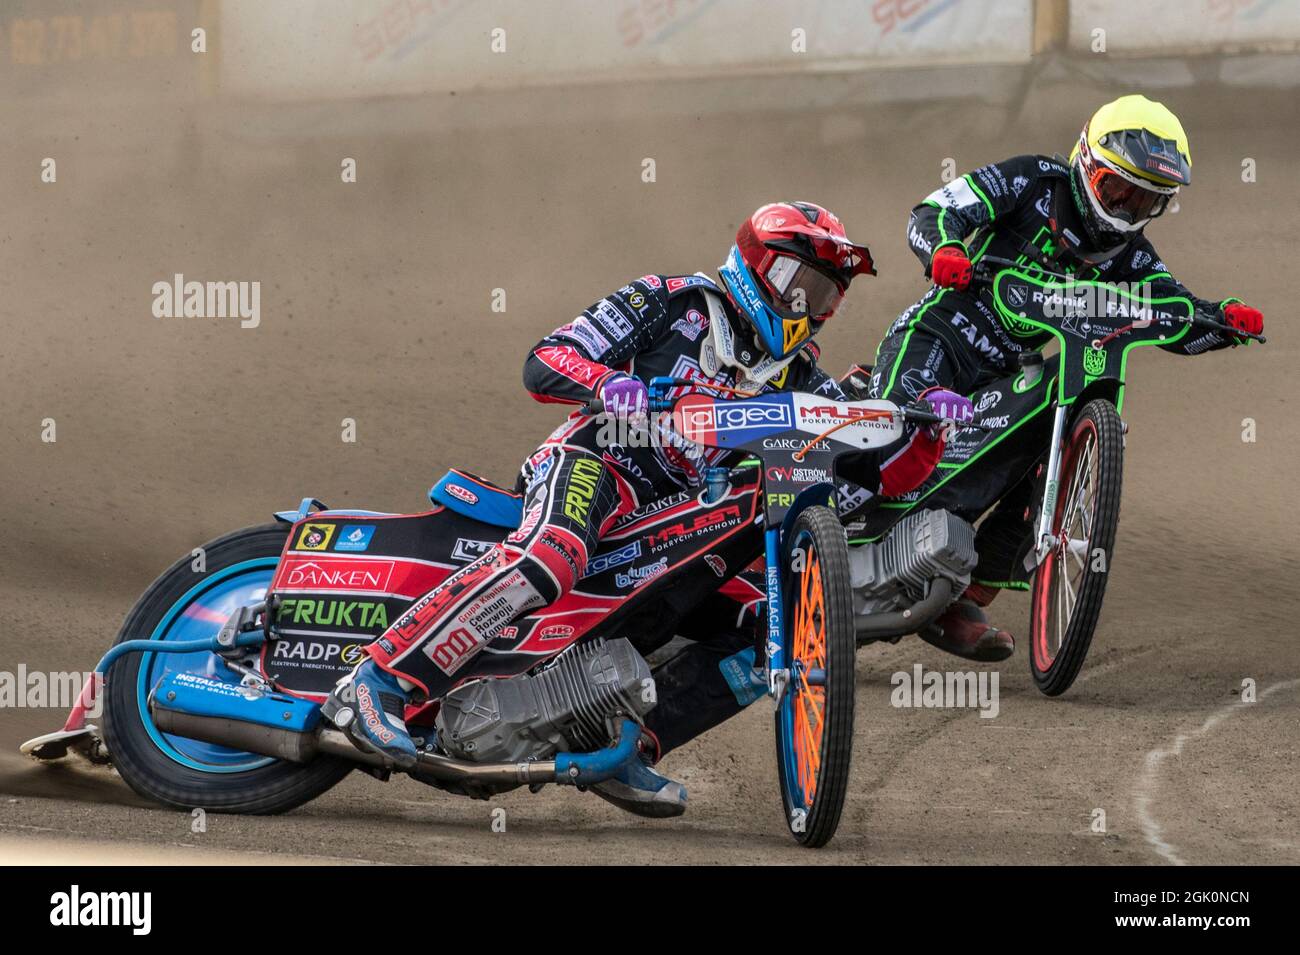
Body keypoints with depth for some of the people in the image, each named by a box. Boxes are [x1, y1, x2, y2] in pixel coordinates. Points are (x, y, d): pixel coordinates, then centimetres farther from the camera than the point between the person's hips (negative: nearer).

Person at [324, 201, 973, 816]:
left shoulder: (798, 378, 17)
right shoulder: (671, 302, 2)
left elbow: (884, 474, 11)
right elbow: (543, 364, -4)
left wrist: (928, 423, -8)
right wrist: (608, 385, -25)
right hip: (592, 462, -7)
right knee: (548, 559, -38)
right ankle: (376, 681, -41)